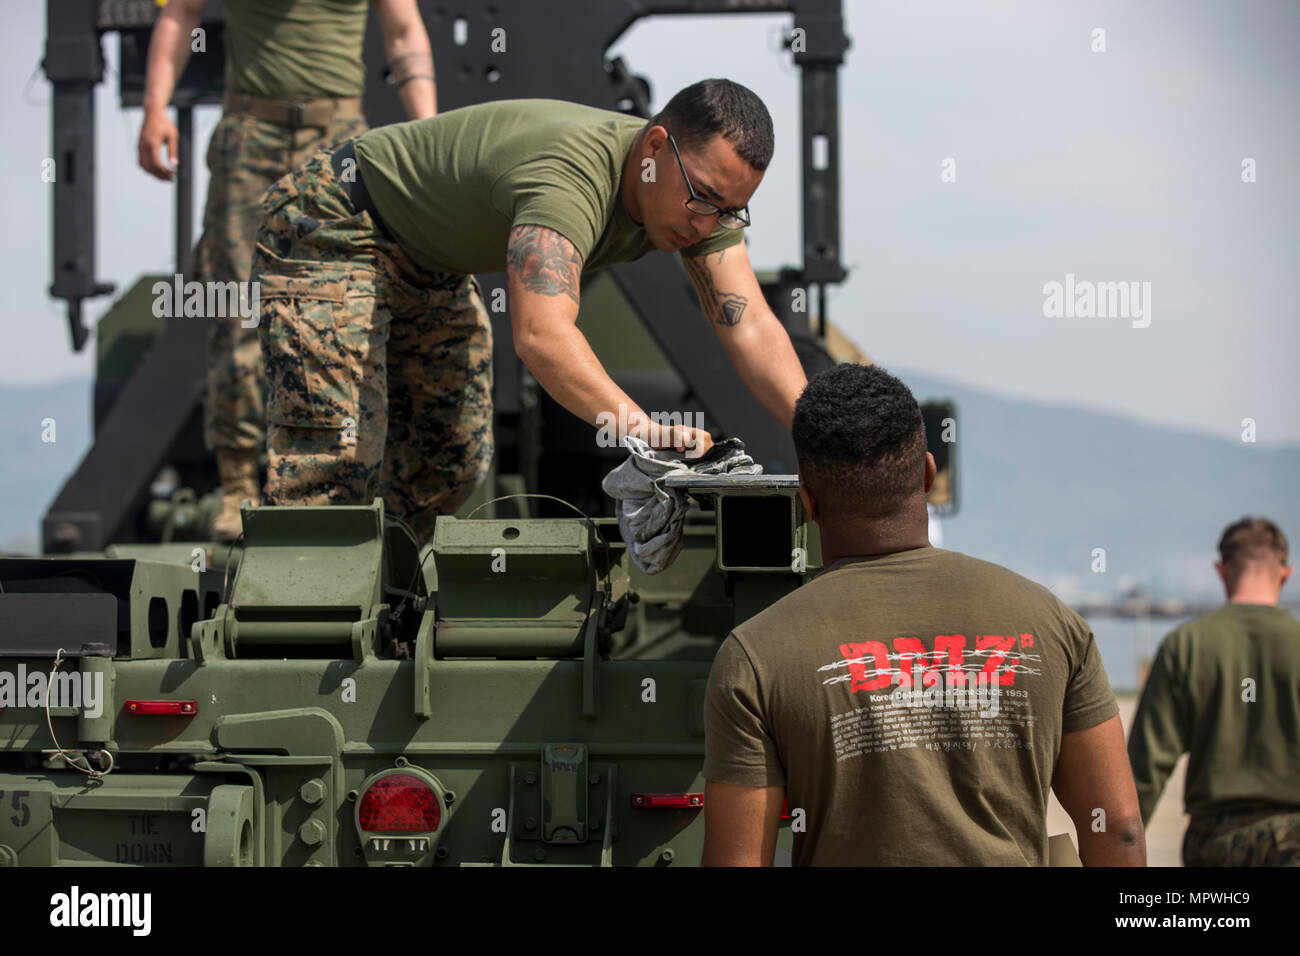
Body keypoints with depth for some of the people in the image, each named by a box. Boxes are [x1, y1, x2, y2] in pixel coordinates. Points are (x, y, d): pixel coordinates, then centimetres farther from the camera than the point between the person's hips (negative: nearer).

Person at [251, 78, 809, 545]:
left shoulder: (707, 190, -15)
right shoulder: (570, 175, -40)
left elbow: (751, 327, -19)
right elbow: (541, 336, -54)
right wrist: (646, 432, -63)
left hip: (432, 263, 9)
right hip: (333, 228, -9)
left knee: (453, 460, 9)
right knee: (339, 460, -18)